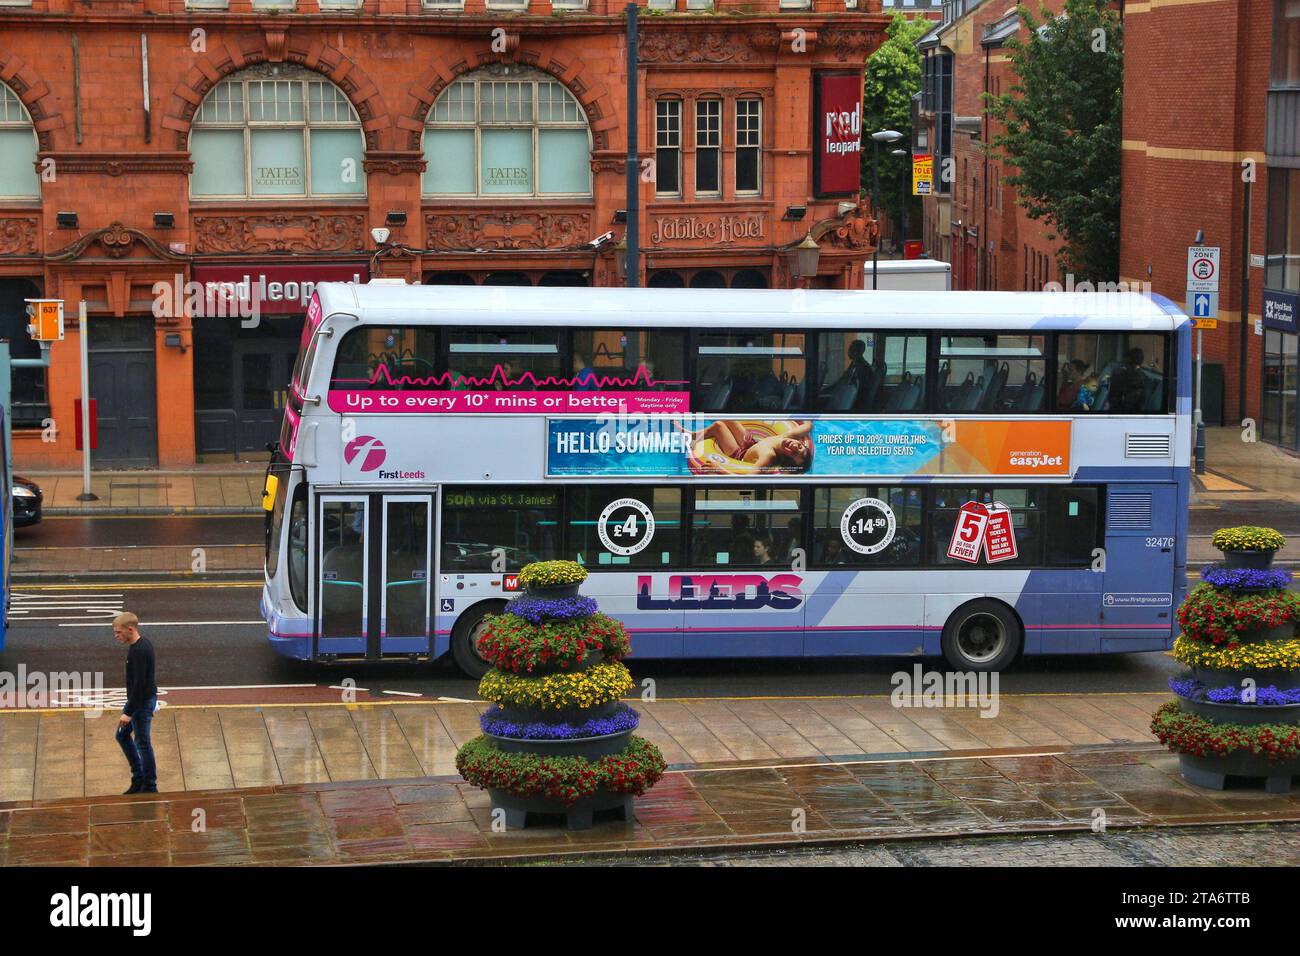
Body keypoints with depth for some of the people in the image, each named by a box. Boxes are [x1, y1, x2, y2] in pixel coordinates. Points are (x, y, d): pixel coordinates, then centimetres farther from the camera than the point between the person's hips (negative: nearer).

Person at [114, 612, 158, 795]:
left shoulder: (138, 651, -25)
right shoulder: (143, 644, 6)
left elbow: (139, 684, -27)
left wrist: (129, 712, -23)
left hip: (143, 702, -11)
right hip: (141, 700, 11)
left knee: (142, 743, 0)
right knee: (122, 735, 19)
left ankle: (150, 786, 12)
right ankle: (139, 779, 26)